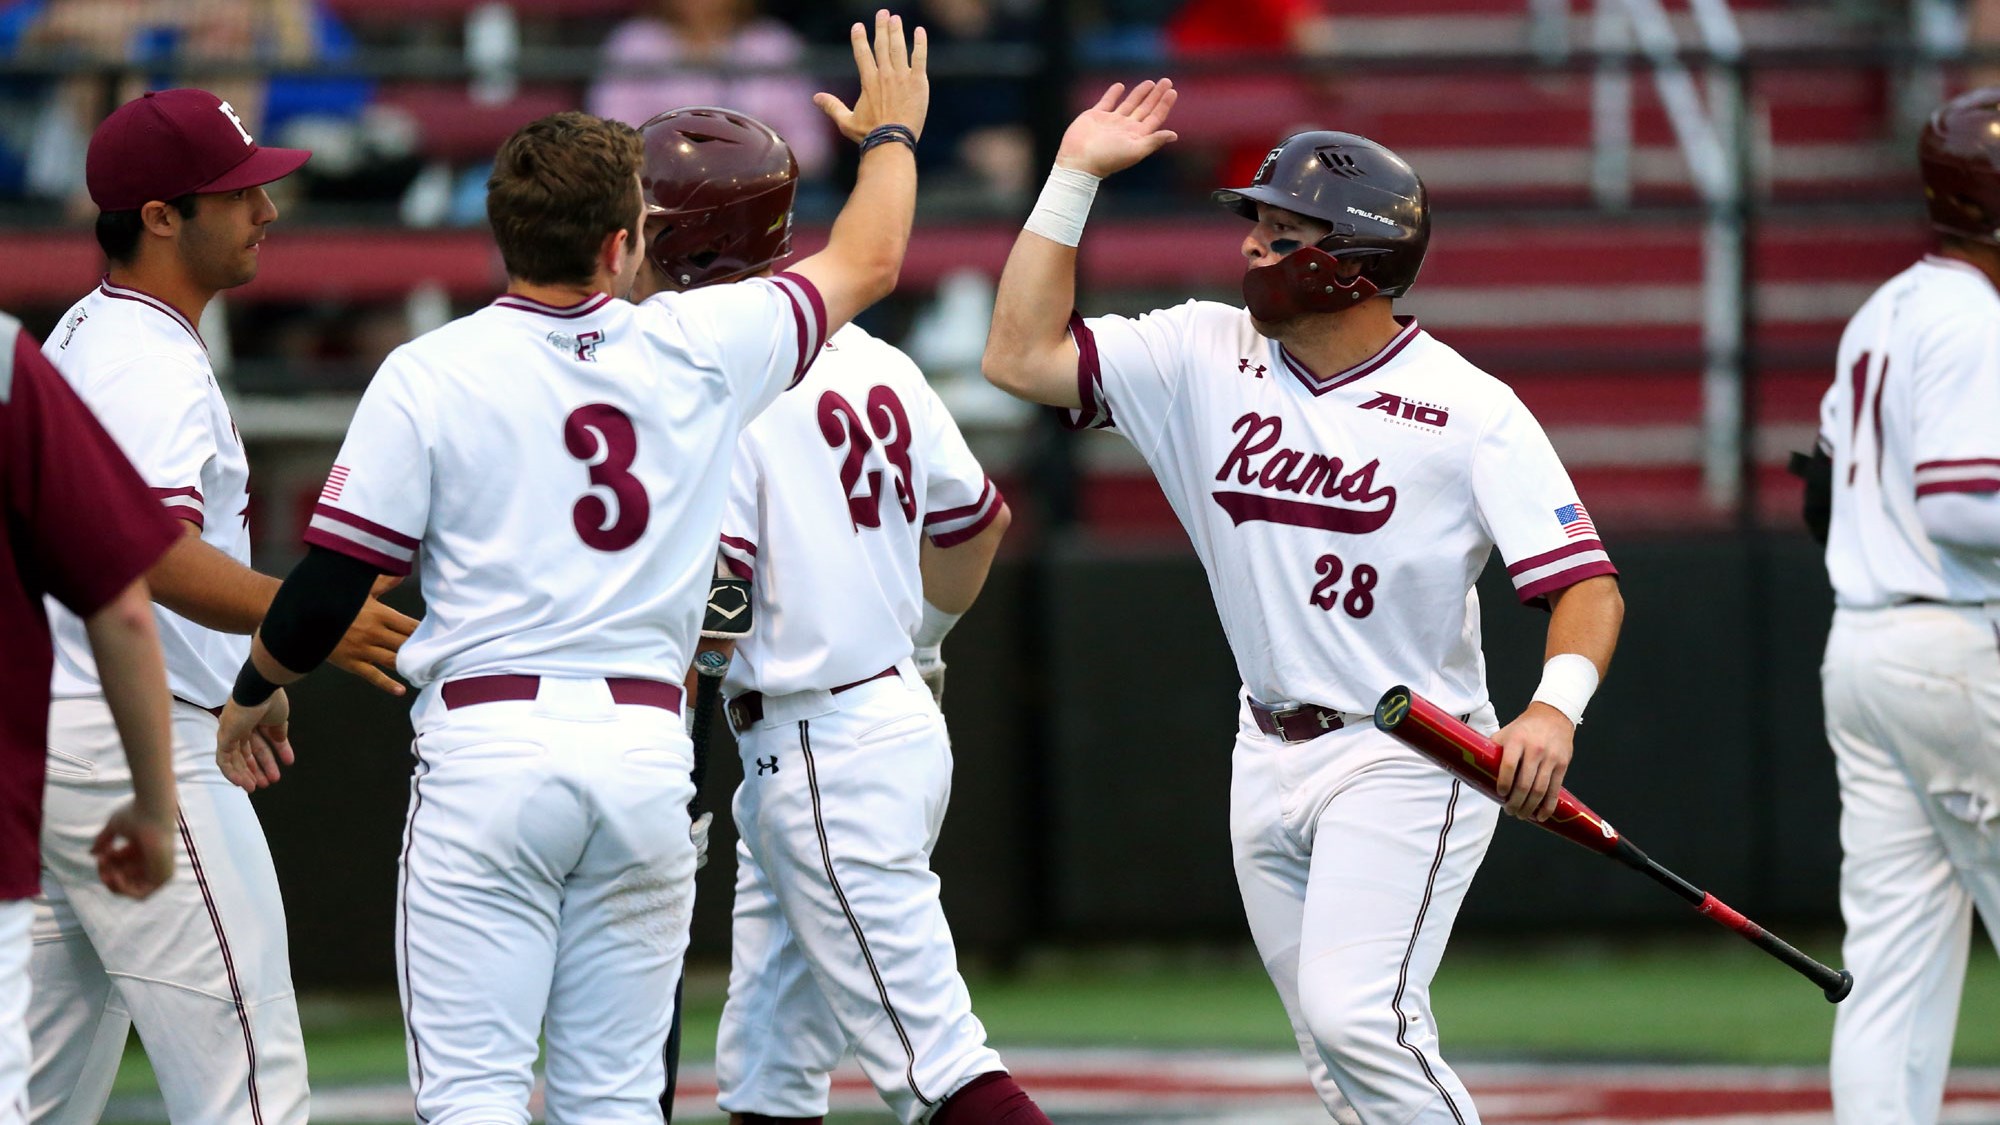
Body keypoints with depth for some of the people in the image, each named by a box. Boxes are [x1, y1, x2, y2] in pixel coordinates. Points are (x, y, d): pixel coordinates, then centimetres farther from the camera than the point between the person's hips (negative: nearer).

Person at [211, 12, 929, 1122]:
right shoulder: (696, 348, 3)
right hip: (646, 751, 3)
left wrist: (255, 690, 17)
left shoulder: (426, 375, -4)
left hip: (486, 746, -3)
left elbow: (327, 590, -3)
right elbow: (867, 262, 20)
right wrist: (891, 134, 39)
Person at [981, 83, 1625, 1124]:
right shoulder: (1205, 356, 3)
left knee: (1355, 1017, -22)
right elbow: (1021, 354, -2)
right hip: (1270, 760, 6)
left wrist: (1555, 706, -35)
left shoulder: (1471, 411, -11)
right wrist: (1073, 178, -5)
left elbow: (1585, 580, -16)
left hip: (1406, 760, -6)